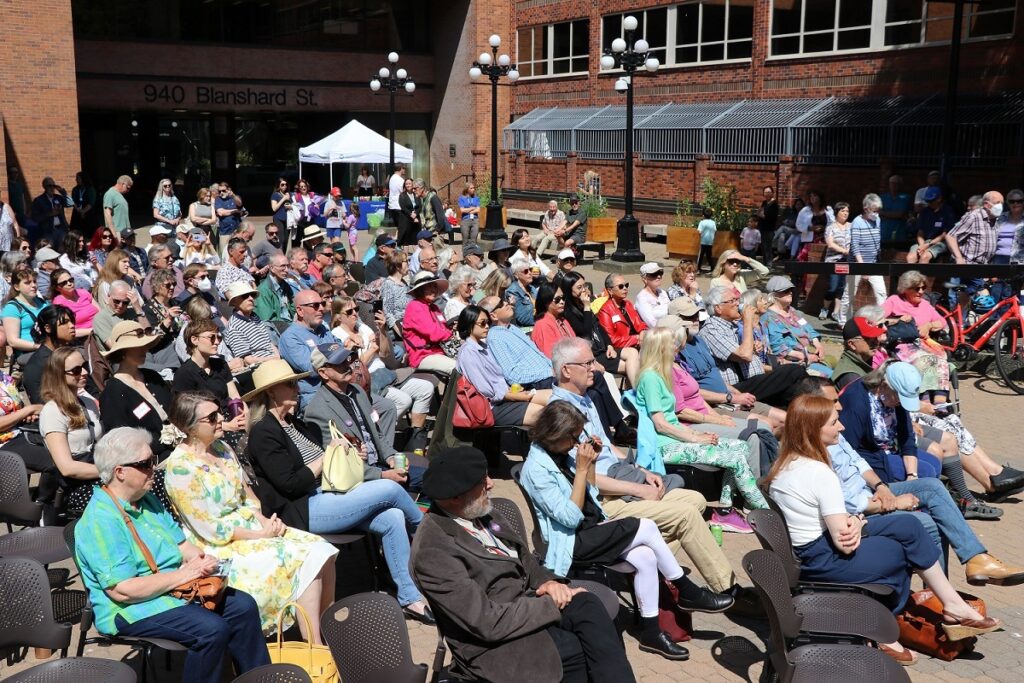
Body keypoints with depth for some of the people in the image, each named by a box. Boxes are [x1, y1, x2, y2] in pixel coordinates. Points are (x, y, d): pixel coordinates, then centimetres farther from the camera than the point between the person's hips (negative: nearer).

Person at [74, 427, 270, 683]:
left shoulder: (148, 500, 9)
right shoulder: (101, 521, -20)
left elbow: (181, 544, 13)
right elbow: (122, 590, -25)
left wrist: (200, 560, -10)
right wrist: (181, 574, -21)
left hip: (177, 590, 9)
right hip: (133, 608, -9)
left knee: (243, 606, 0)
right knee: (212, 629, -26)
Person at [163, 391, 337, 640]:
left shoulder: (222, 448, 9)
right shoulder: (180, 467, -15)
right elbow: (209, 530, -16)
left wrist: (265, 521, -3)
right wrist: (261, 535, -14)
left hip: (252, 526, 8)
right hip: (219, 548, -8)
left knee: (321, 550, -10)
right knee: (304, 559, -23)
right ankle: (314, 646, -17)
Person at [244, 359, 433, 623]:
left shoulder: (295, 423, 19)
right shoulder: (264, 433, -9)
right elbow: (290, 485, -16)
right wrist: (326, 457, -11)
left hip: (326, 495, 9)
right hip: (300, 512, -9)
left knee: (392, 518, -13)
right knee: (389, 489, -17)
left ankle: (410, 598, -7)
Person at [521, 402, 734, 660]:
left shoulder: (561, 453, 5)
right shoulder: (536, 468, -19)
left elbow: (590, 495, 16)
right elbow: (571, 518, -22)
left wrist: (590, 462, 0)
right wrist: (581, 469, -22)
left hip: (592, 529, 8)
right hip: (570, 543, -8)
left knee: (645, 556, -16)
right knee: (647, 528, -17)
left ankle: (651, 632, -6)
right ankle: (688, 592, -1)